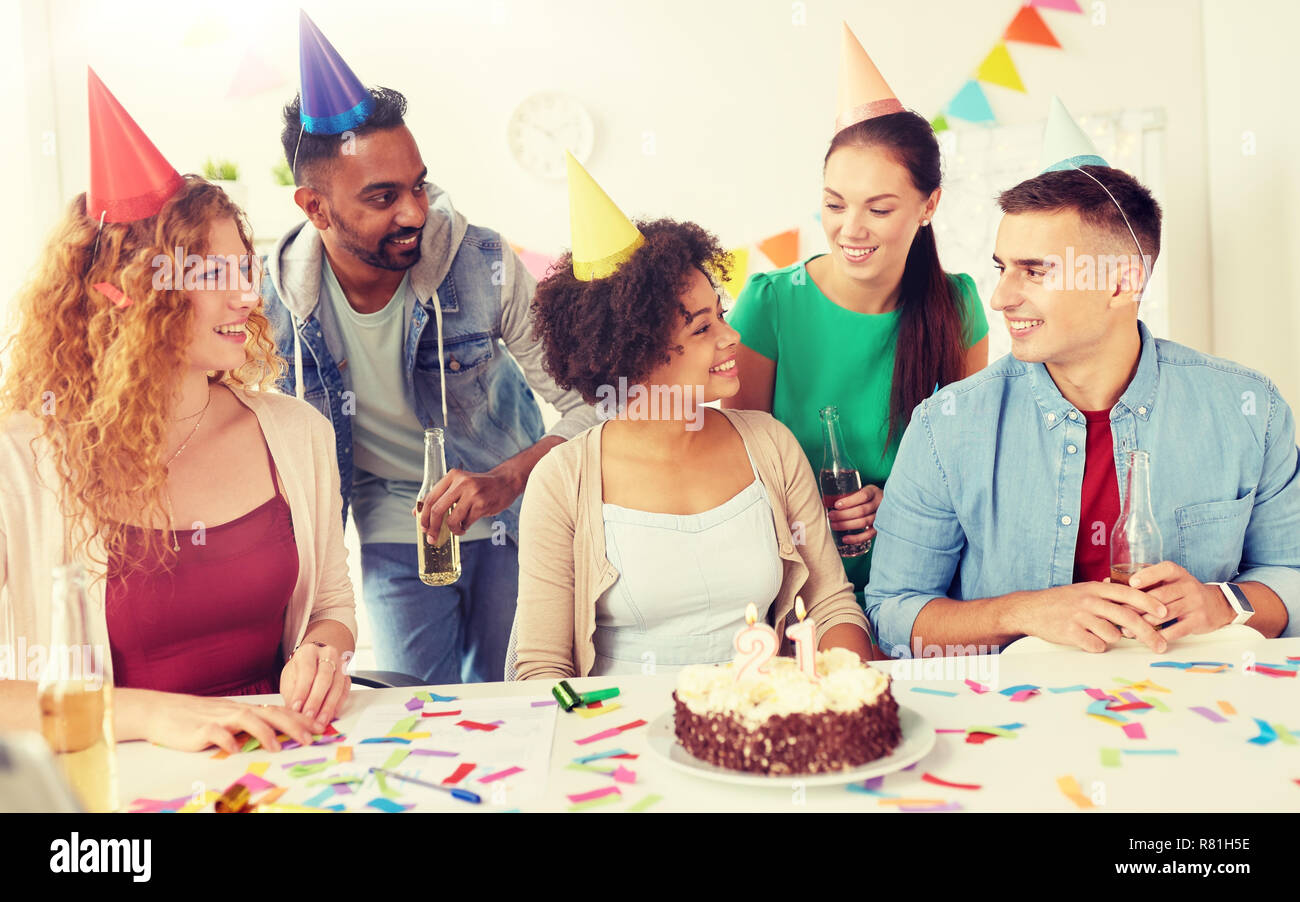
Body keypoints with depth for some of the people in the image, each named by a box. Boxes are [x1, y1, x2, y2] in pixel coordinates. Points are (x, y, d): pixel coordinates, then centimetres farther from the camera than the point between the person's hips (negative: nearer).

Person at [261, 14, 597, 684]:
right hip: (395, 534, 1)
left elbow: (584, 404, -16)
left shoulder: (483, 266, -19)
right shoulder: (275, 300, -14)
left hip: (512, 513, 0)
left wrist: (504, 481, -32)